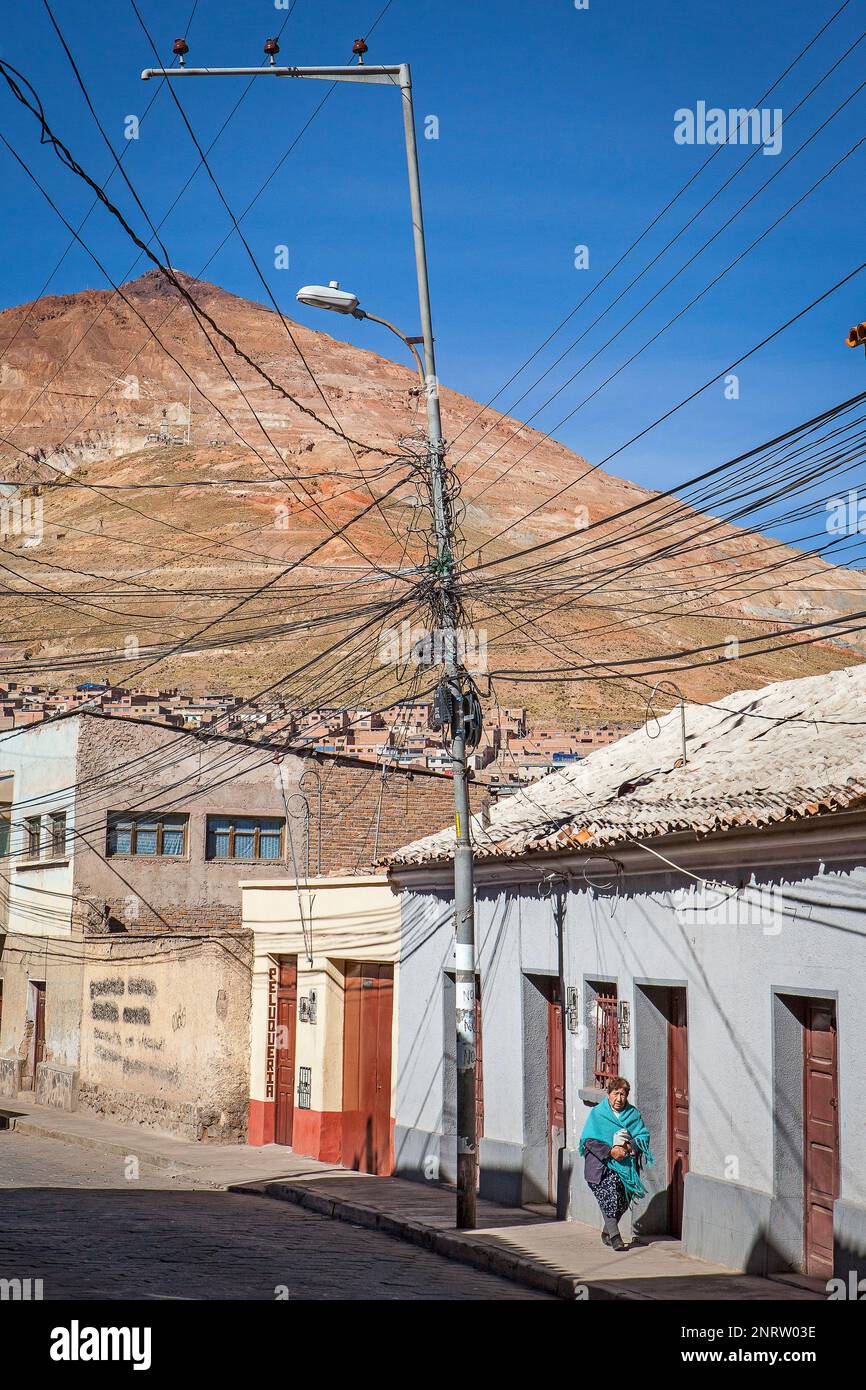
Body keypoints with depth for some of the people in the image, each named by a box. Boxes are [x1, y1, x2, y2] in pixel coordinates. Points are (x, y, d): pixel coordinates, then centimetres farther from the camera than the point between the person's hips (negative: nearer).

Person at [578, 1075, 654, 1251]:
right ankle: (615, 1237, -13)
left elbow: (643, 1136, 4)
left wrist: (629, 1146, -15)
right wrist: (610, 1151, -19)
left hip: (626, 1166, 4)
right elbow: (589, 1140, -8)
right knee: (609, 1198, -17)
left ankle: (607, 1232, 27)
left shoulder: (633, 1113, 8)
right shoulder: (597, 1113, -2)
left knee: (623, 1201, 6)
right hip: (603, 1165, -4)